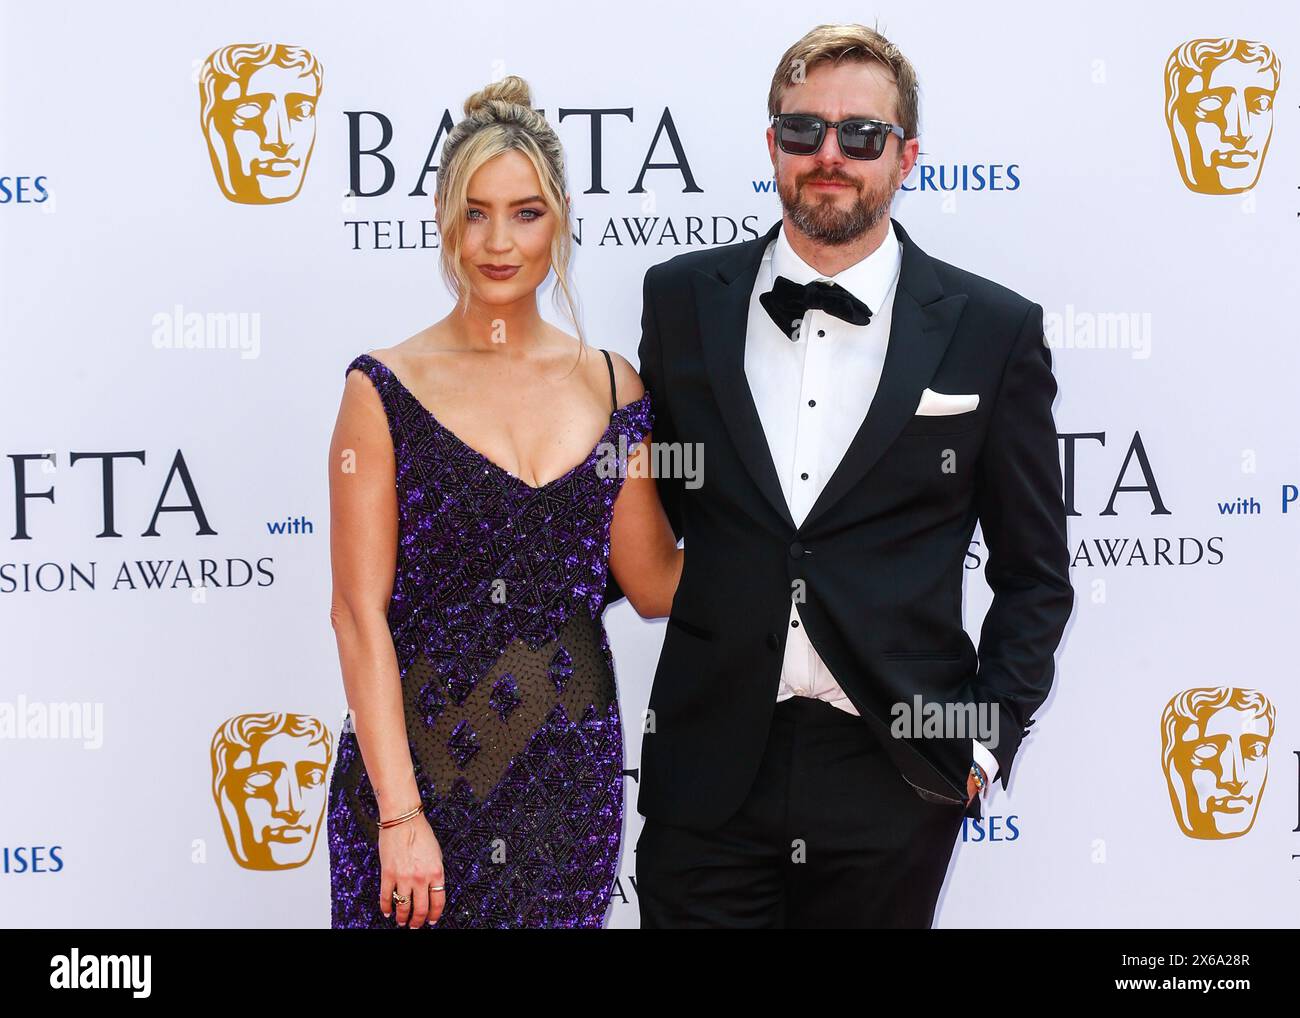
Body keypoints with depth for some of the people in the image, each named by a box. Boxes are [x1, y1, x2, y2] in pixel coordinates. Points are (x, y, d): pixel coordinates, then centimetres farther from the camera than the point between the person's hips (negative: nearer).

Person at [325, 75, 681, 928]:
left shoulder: (610, 385, 5)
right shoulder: (386, 389, -6)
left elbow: (654, 585, 5)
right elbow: (360, 612, -9)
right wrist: (400, 813, -14)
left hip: (571, 772, 3)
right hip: (417, 757, -3)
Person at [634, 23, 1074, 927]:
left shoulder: (993, 331, -1)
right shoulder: (682, 299, 4)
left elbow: (1034, 574, 4)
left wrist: (987, 737, -3)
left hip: (893, 777, -1)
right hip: (710, 773, 1)